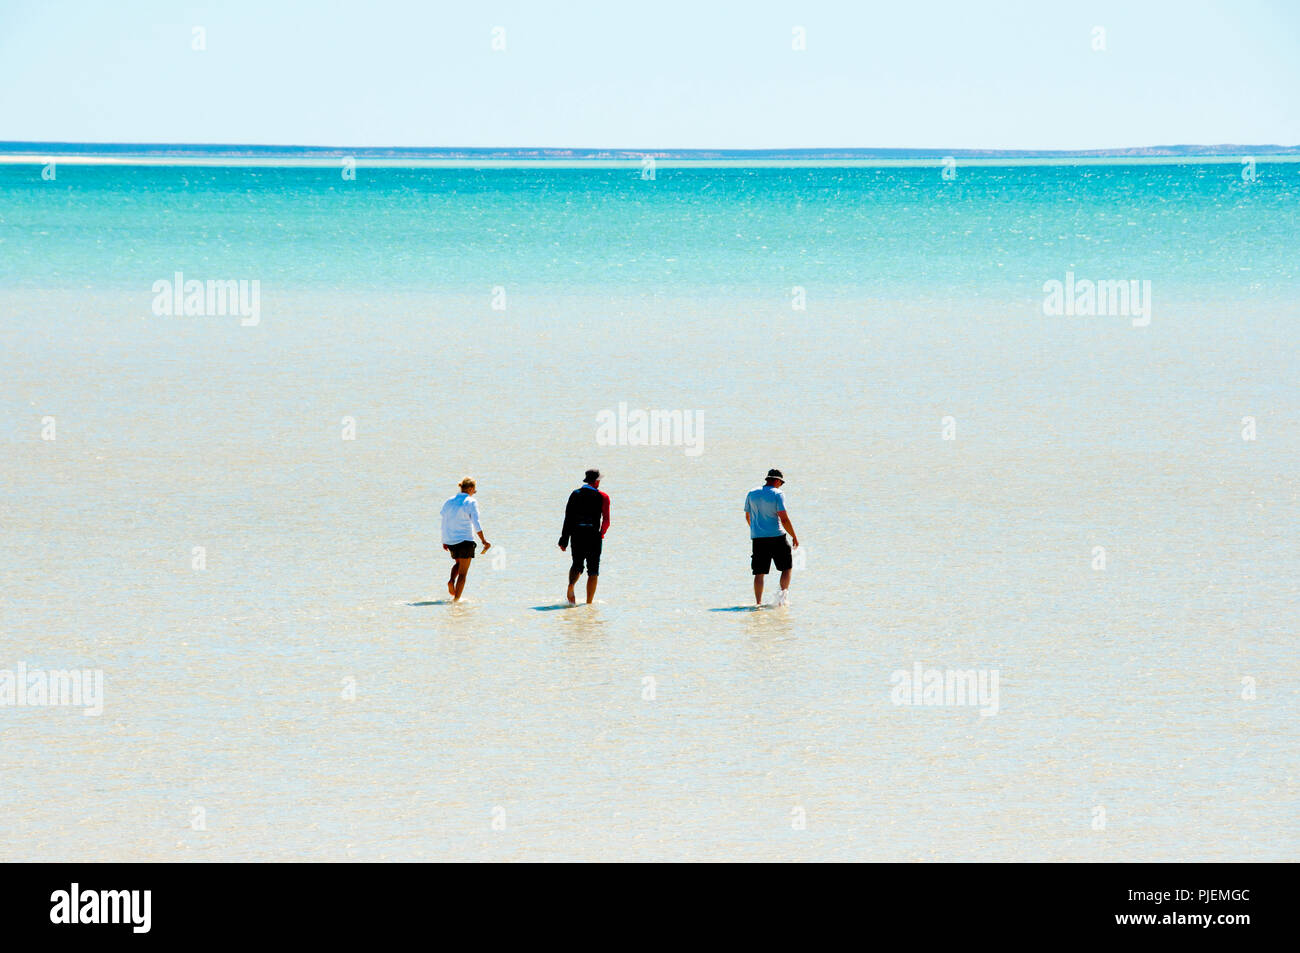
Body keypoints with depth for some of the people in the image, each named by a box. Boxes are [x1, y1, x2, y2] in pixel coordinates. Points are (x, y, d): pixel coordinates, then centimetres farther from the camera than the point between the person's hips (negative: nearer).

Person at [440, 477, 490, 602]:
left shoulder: (449, 502, 8)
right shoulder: (471, 502, -8)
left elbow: (444, 524, 13)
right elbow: (476, 523, -16)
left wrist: (445, 542, 24)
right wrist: (483, 541, -17)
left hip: (450, 540, 5)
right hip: (465, 540, -5)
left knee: (458, 562, 31)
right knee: (462, 573, 3)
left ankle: (451, 581, 6)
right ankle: (456, 599, -1)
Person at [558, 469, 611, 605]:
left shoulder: (575, 494, 8)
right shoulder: (603, 497, 0)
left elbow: (568, 518, 4)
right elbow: (606, 520, -4)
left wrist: (564, 540, 5)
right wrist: (601, 534, 14)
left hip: (577, 534, 2)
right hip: (593, 535, -2)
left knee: (577, 564, 17)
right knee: (593, 569, 7)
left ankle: (571, 585, -15)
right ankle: (589, 602, 3)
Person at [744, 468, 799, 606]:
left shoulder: (751, 494, 8)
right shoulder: (777, 494, -8)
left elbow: (748, 516, 19)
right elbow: (784, 519, -14)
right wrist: (794, 537, -5)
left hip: (757, 538, 4)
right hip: (776, 537, -4)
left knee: (759, 572, 6)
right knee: (787, 567, 12)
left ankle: (758, 602, 2)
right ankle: (783, 594, -1)